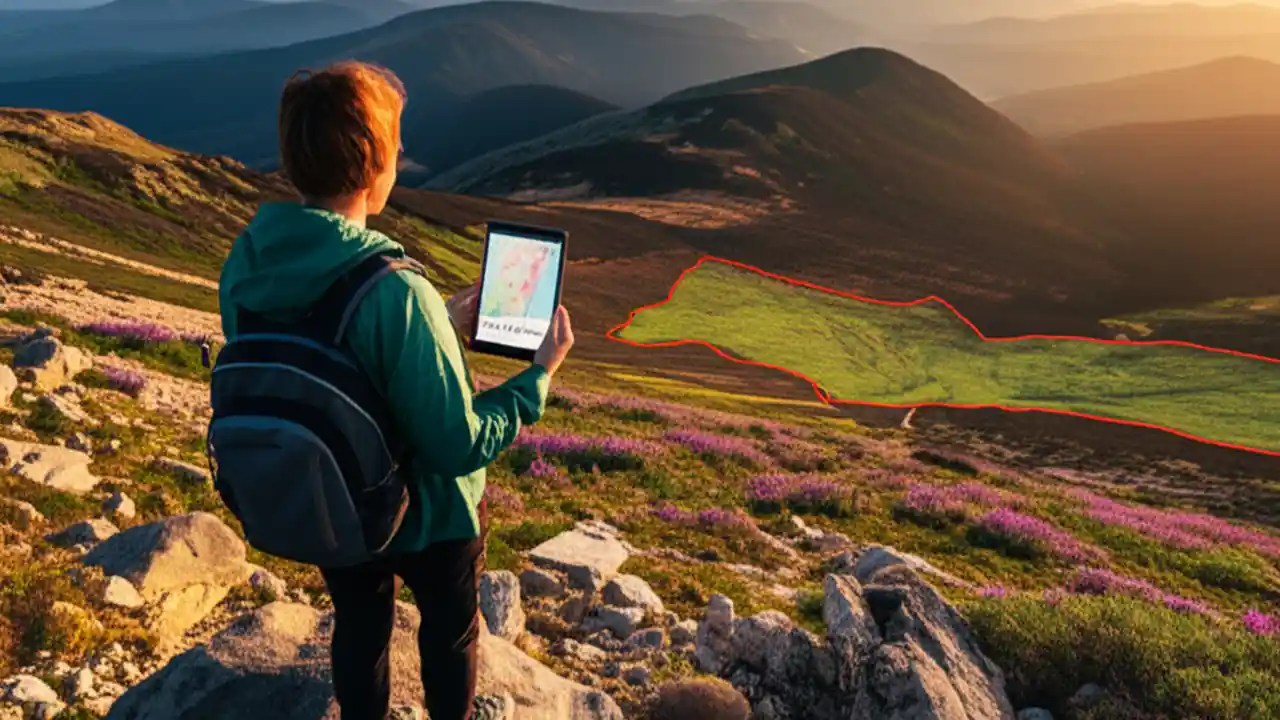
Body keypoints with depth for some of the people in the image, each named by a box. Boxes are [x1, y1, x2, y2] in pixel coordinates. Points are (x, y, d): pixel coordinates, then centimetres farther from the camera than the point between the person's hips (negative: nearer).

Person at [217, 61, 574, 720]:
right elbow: (459, 447, -29)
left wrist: (442, 322, 5)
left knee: (358, 626, 30)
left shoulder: (244, 265, -17)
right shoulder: (396, 294, -38)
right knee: (449, 625, 27)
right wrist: (540, 373, -16)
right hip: (424, 512, -4)